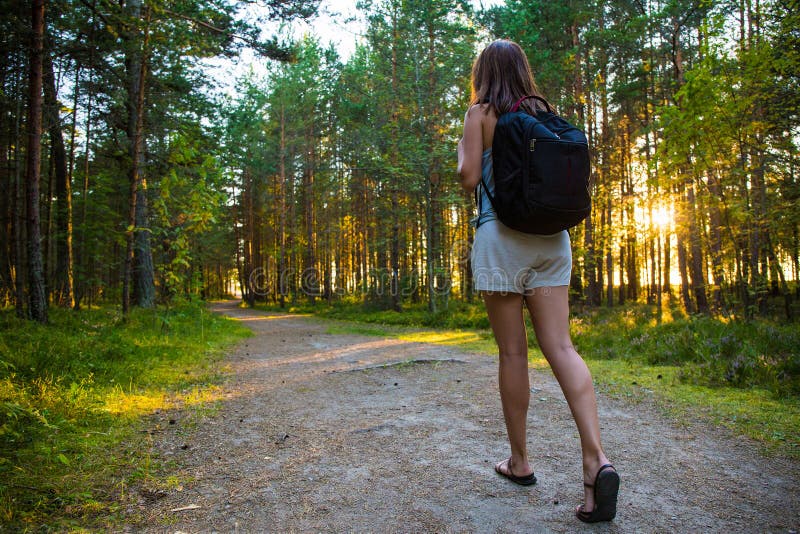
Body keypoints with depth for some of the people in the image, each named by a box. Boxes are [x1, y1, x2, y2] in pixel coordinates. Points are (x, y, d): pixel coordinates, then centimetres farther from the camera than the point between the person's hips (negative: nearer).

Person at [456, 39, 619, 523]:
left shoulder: (481, 112, 1)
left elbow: (469, 178, -6)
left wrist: (461, 152, 14)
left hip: (502, 234, -5)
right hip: (552, 236, 5)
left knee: (513, 351, 2)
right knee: (560, 346, -1)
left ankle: (520, 461, 14)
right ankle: (597, 458, -14)